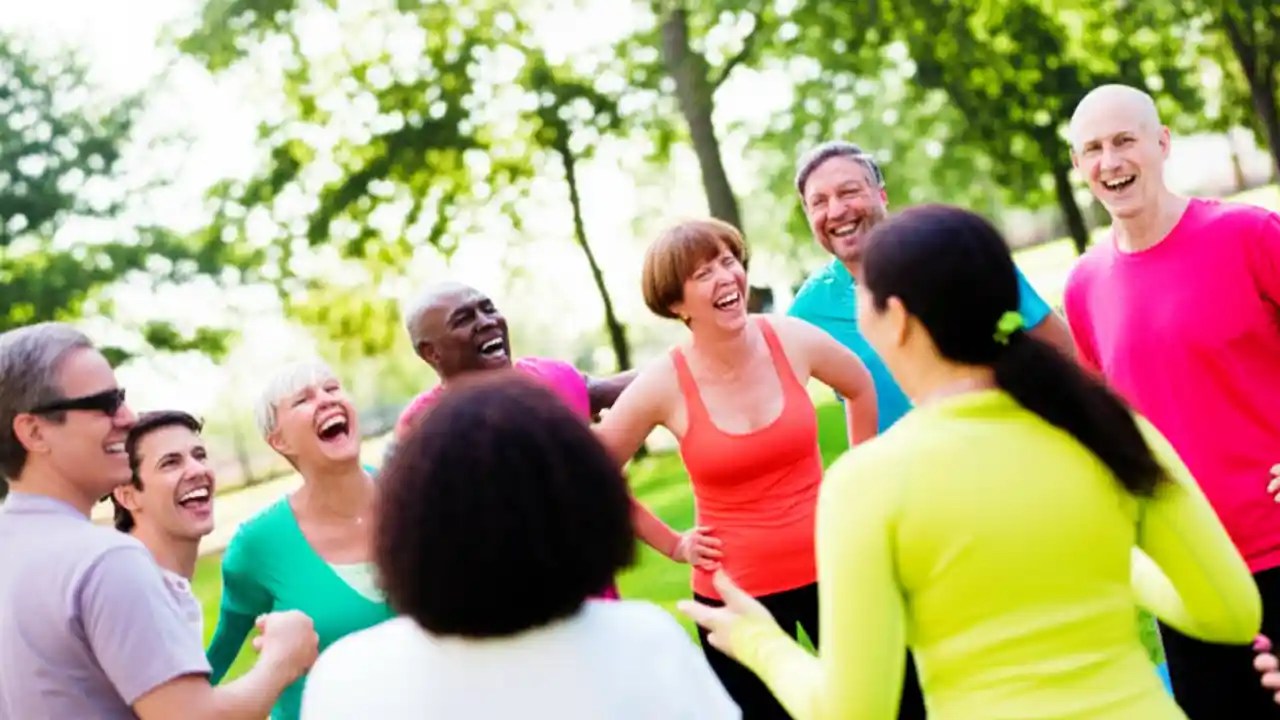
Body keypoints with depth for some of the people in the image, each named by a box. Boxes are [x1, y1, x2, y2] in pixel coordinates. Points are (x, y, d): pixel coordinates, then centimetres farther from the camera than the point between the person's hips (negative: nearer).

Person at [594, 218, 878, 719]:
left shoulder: (791, 340, -8)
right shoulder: (663, 385, -15)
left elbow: (860, 387, 13)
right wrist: (673, 543, -2)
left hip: (825, 568, 2)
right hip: (735, 588, -2)